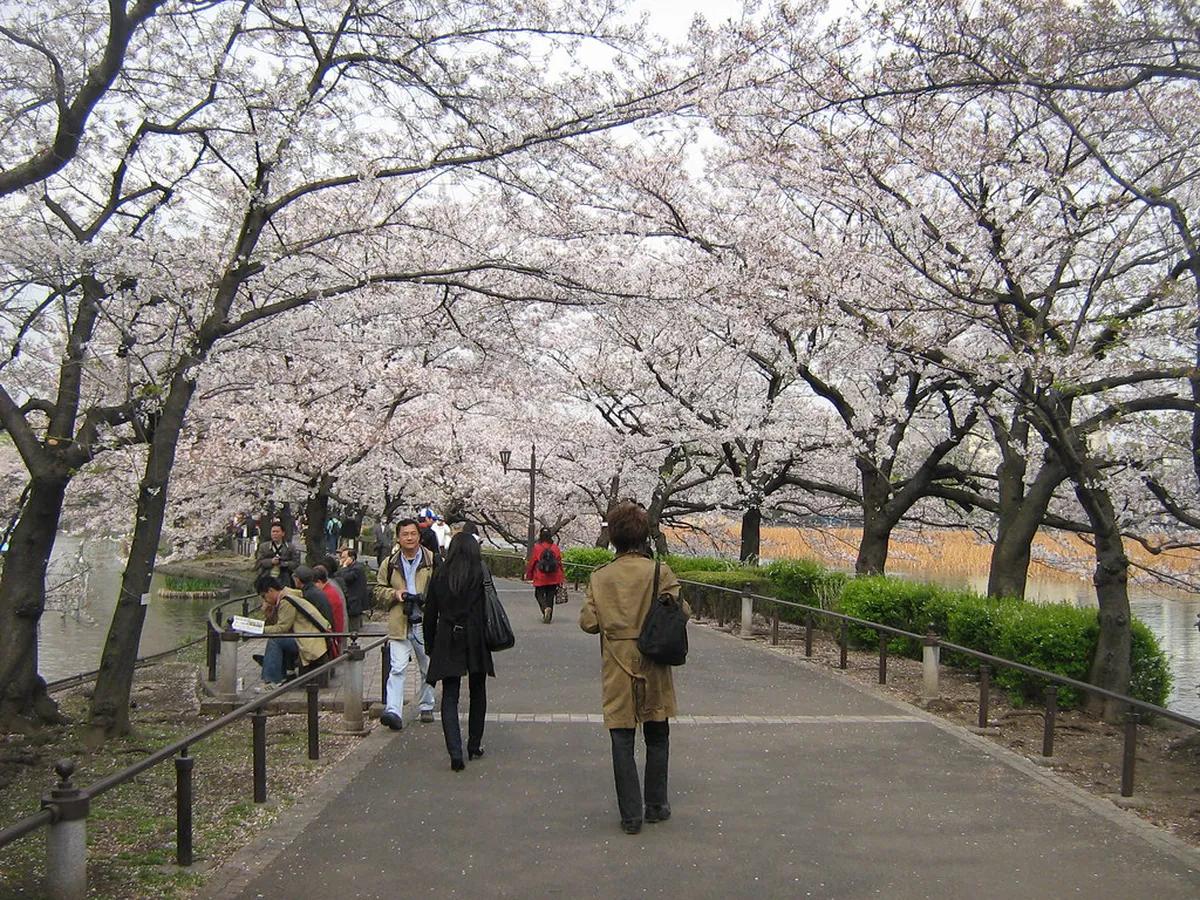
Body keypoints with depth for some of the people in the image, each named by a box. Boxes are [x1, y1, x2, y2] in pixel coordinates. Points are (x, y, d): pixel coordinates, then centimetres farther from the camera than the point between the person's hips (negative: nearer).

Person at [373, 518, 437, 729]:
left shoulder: (433, 561, 0)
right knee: (397, 669, -11)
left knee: (428, 669, 13)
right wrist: (394, 594, -6)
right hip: (399, 624, 0)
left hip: (426, 623, 0)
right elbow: (378, 591, 14)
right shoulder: (390, 564, 7)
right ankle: (393, 711, -16)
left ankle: (426, 707, 29)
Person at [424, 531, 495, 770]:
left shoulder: (440, 575, 1)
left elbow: (430, 613, 4)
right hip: (475, 642, -1)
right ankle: (474, 746, 24)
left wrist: (431, 646, 13)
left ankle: (455, 752, -11)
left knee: (449, 697, 2)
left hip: (447, 643, 1)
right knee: (477, 693, 16)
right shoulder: (481, 574, -5)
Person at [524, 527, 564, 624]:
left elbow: (531, 562, -3)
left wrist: (528, 574, 11)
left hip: (540, 578, -3)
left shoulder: (537, 547, -9)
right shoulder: (555, 548, -1)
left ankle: (546, 608, -18)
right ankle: (548, 617, 12)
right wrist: (560, 579, 10)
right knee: (550, 596, 11)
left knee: (539, 594, 9)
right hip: (553, 578, 3)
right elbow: (559, 563, 3)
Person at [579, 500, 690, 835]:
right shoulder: (659, 572, -10)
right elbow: (682, 610, -12)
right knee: (657, 737, 17)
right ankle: (656, 805, 24)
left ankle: (631, 815, 8)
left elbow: (589, 623, -7)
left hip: (617, 670, 0)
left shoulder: (600, 577, -6)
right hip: (653, 667, 0)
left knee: (622, 742, 6)